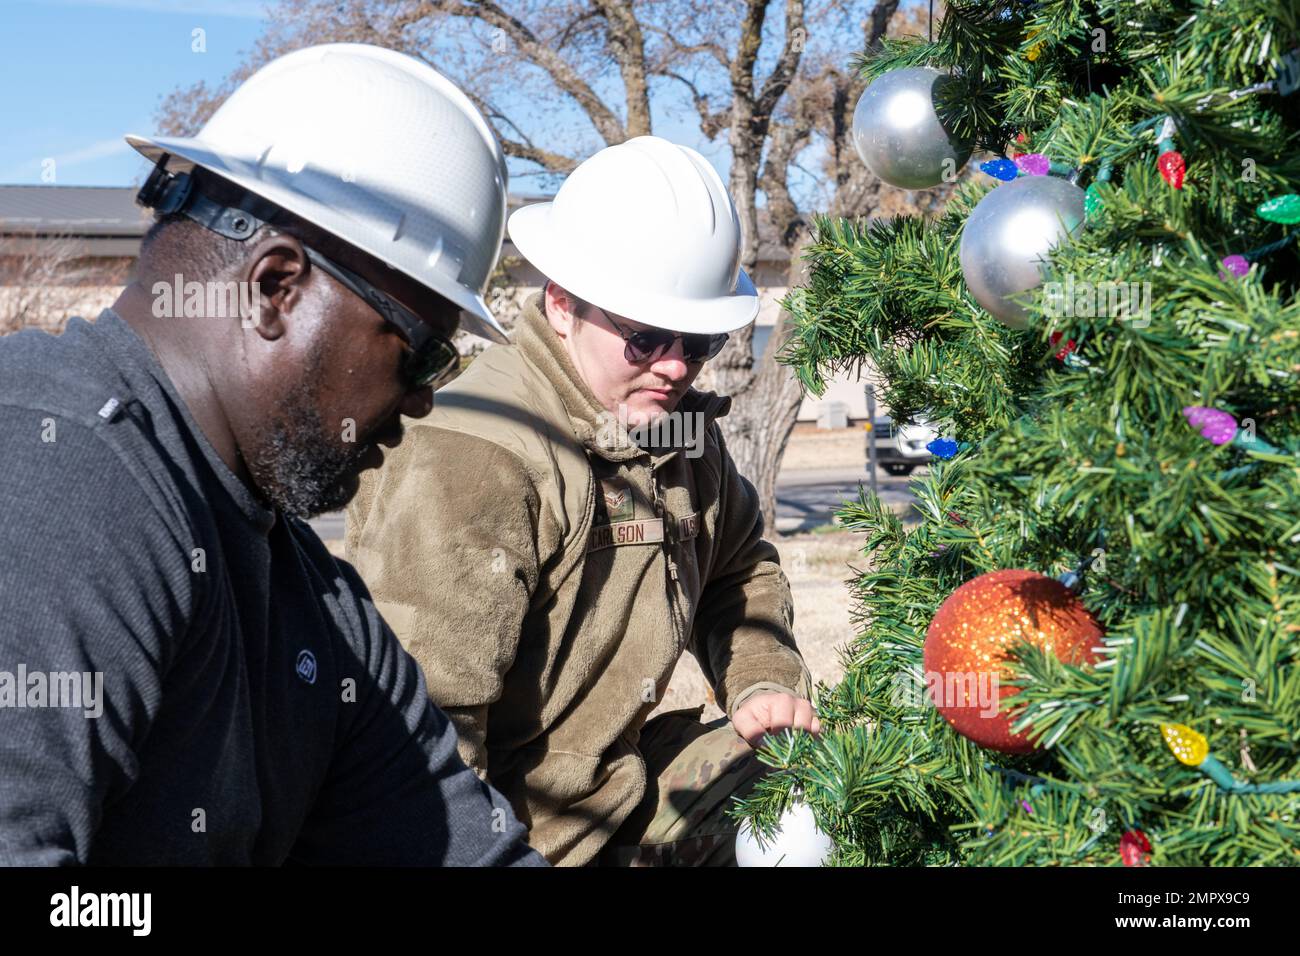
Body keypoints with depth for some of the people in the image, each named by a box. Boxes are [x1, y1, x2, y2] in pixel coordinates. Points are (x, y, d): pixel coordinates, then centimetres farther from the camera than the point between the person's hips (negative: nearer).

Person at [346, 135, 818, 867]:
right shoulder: (474, 456, -26)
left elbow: (739, 566, 20)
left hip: (625, 799, 8)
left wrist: (763, 680, 4)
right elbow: (419, 719, -27)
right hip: (515, 836, -8)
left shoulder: (680, 422, 3)